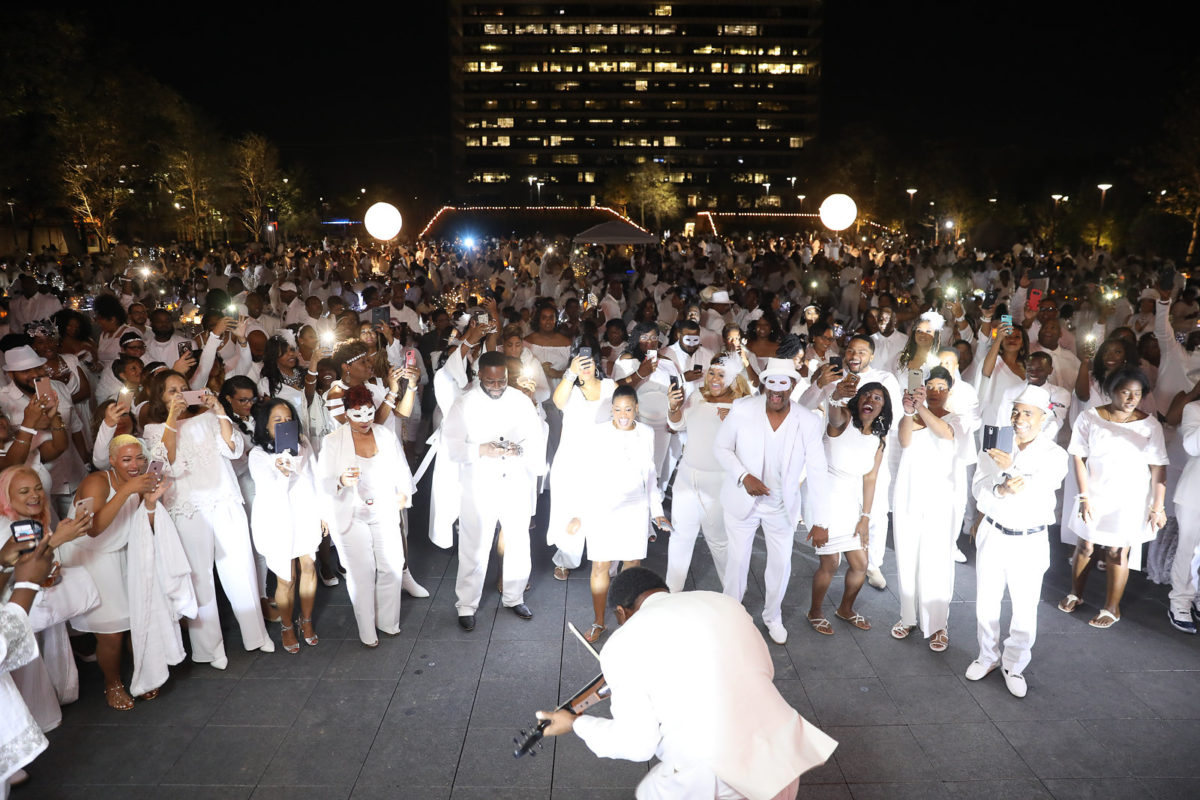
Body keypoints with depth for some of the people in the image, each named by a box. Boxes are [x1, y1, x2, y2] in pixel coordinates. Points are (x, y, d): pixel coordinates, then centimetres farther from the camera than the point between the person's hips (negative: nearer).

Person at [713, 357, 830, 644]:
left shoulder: (809, 422, -16)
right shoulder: (742, 409, -18)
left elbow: (818, 473, -12)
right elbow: (721, 447, -6)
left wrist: (820, 521, -12)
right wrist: (743, 476, -22)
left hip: (782, 506, 1)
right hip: (741, 500, -1)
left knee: (781, 564, 15)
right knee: (737, 560, 12)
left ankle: (773, 616, 42)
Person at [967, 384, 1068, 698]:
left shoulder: (1054, 455, -6)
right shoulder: (996, 446, -2)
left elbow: (1037, 491, -21)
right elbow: (979, 488, -10)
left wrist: (1012, 469, -37)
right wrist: (1000, 489, -31)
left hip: (1029, 542, -2)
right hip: (993, 534, 2)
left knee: (1025, 610, 5)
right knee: (986, 604, 13)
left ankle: (1014, 665, 27)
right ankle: (988, 656, 34)